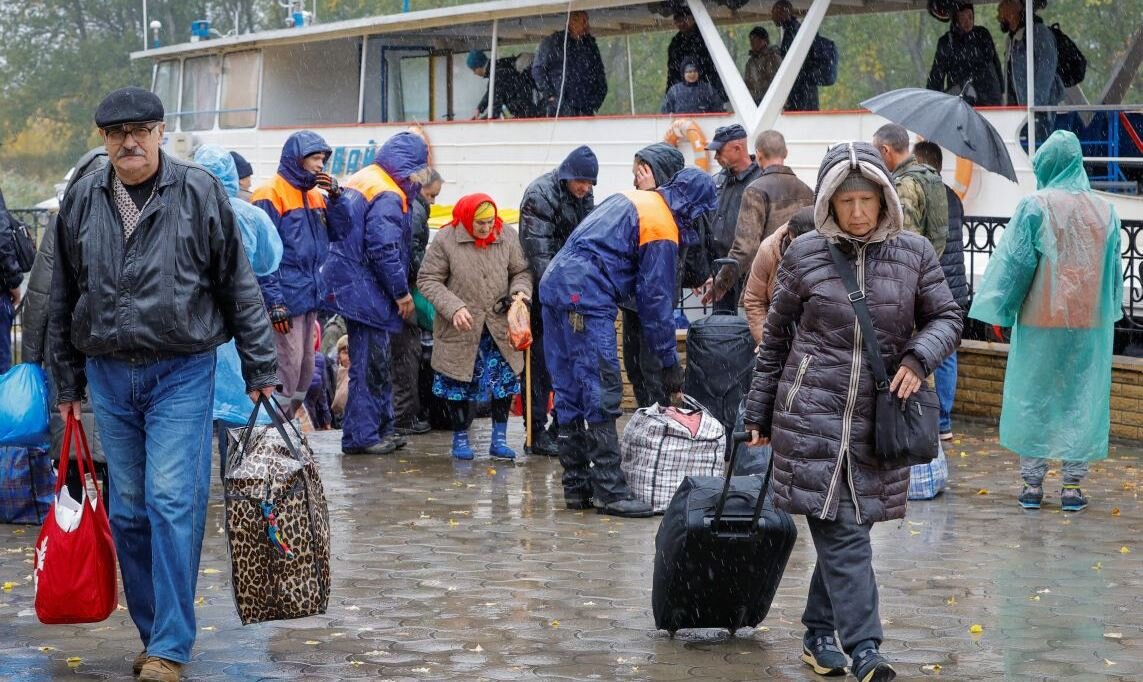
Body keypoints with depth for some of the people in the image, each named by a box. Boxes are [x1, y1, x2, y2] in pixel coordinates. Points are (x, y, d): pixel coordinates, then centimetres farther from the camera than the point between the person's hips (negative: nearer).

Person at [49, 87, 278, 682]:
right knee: (129, 510, 9)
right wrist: (67, 383, 16)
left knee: (172, 503, -10)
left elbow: (239, 286, 1)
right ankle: (153, 630, 21)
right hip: (108, 374, 4)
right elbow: (64, 299, 15)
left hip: (182, 371, -4)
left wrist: (260, 369, 0)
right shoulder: (82, 201, 6)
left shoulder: (199, 192, -3)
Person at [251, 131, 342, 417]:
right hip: (286, 299, -9)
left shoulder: (314, 195, 14)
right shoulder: (271, 195, -10)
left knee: (305, 368, 12)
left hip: (310, 296, 9)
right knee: (288, 367, -10)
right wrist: (275, 302, -19)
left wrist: (336, 195, 1)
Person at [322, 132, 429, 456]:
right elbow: (384, 248, -21)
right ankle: (361, 435, -2)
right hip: (364, 287, -10)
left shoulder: (363, 179, 15)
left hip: (350, 280, 10)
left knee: (376, 360, 17)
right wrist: (402, 292, -13)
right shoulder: (388, 196, -17)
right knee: (370, 362, -5)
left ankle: (381, 426, 24)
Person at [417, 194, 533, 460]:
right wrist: (454, 307, -19)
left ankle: (499, 438, 9)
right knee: (460, 383, 5)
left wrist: (520, 291, -14)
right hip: (461, 329, -2)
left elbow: (521, 271, 8)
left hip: (500, 326, 2)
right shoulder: (445, 241, -11)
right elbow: (428, 280, -8)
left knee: (505, 379, 0)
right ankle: (460, 437, 20)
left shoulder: (507, 237, -1)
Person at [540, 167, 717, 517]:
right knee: (602, 395, -9)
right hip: (587, 297, -10)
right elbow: (656, 298, -5)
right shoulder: (662, 228, -6)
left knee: (570, 393, 11)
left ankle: (577, 486, 15)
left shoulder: (632, 200, 21)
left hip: (555, 285, 10)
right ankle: (609, 491, -9)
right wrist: (670, 362, 2)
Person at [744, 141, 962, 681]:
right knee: (841, 532, -9)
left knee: (848, 529, 8)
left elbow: (946, 317, 10)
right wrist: (759, 413, 11)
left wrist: (919, 357, -12)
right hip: (811, 413, -2)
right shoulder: (804, 254, -1)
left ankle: (820, 633, 24)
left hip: (877, 420, 2)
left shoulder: (913, 253, 2)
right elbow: (775, 338, 8)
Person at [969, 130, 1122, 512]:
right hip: (1091, 322, 2)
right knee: (1082, 401, 7)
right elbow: (1114, 269, 9)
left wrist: (1000, 311, 0)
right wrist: (1110, 311, 20)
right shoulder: (1104, 211, 2)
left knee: (1033, 399, 7)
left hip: (1040, 320, -2)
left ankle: (1032, 484, 9)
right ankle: (1073, 485, 6)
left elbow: (1015, 263, -8)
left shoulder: (1035, 207, -9)